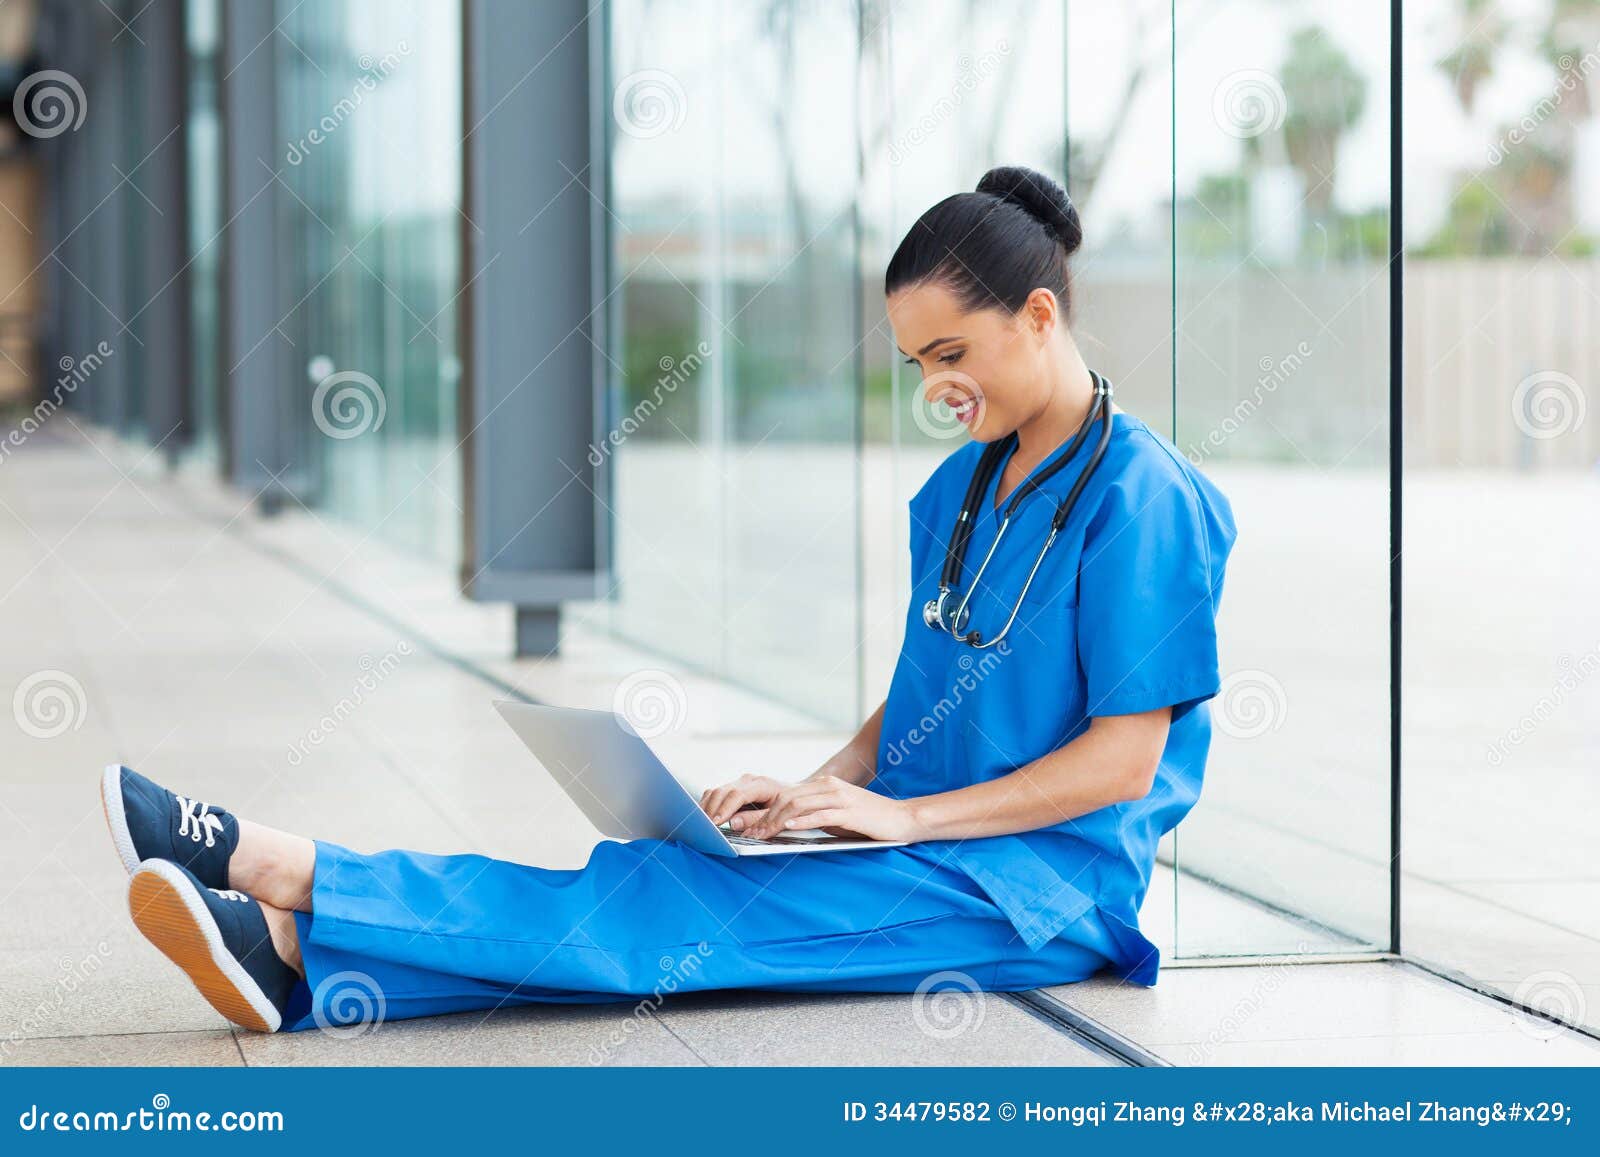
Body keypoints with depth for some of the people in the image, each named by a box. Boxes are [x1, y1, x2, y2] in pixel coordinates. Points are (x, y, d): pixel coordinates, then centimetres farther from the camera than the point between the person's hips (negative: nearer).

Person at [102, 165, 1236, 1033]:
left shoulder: (1140, 498, -10)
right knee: (651, 879, -16)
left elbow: (1123, 756, -14)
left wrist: (902, 816, -16)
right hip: (928, 845, 8)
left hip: (1038, 886, -8)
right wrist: (822, 791, 0)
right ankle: (292, 958, -33)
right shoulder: (959, 490, 17)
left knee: (686, 908, -26)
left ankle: (292, 937, -37)